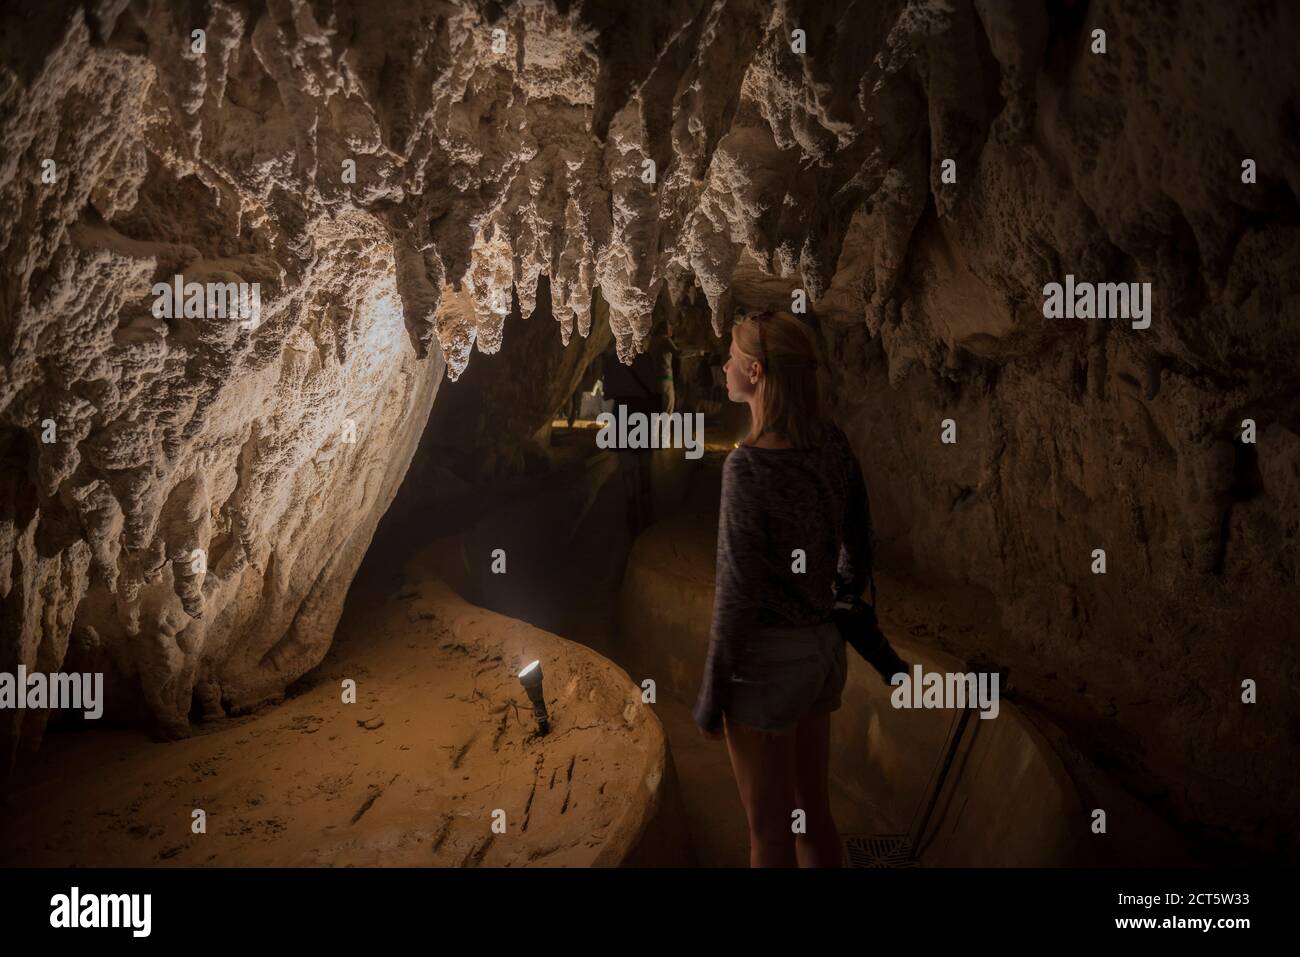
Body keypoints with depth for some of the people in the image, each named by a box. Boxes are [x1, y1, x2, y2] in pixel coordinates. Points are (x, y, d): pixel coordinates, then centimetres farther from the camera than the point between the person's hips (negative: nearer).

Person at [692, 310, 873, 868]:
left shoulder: (748, 465, -23)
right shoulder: (832, 443, -1)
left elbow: (738, 593, -20)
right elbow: (858, 548, 10)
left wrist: (710, 696, -10)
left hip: (765, 656, -7)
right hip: (822, 649, 7)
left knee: (769, 830, 9)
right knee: (812, 811, 21)